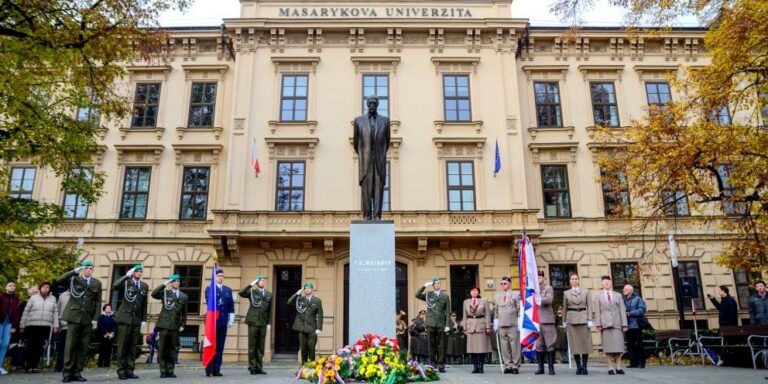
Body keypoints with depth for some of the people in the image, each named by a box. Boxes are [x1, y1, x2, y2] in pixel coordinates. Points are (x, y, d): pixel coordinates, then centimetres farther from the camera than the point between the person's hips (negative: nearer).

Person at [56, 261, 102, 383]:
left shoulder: (97, 283, 10)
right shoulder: (74, 279, 7)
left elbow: (98, 303, 7)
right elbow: (59, 280, -12)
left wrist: (95, 319, 0)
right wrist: (75, 271, -14)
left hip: (88, 318, 2)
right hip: (74, 316, -2)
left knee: (83, 347, 1)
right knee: (70, 345, -4)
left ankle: (77, 373, 7)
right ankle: (67, 372, 2)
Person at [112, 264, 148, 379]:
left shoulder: (145, 286, 13)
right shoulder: (126, 282, 3)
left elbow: (144, 304, 12)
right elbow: (114, 286, -21)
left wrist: (144, 319, 7)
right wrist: (126, 275, -19)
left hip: (137, 319, 3)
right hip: (125, 317, -3)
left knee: (133, 346, 3)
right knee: (122, 345, -3)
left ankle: (129, 370, 7)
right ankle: (121, 371, 2)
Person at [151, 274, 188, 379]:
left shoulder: (184, 296, 12)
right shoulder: (165, 293, 7)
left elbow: (184, 313, 13)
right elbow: (153, 294, -13)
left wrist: (183, 325, 6)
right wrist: (164, 284, -13)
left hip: (175, 326, 2)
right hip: (164, 324, -2)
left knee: (172, 349, 3)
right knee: (163, 349, -1)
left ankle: (170, 370, 9)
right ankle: (163, 371, 5)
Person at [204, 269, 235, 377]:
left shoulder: (228, 290, 14)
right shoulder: (209, 288, 3)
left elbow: (231, 306, 11)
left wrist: (231, 320, 5)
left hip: (223, 322, 4)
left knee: (220, 347, 4)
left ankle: (216, 369, 9)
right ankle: (209, 369, 6)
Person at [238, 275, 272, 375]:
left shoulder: (269, 294, 12)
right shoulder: (252, 292, 4)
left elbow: (270, 310, 12)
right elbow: (241, 293, -15)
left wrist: (269, 323, 7)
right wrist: (250, 285, -19)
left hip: (263, 323, 3)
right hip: (253, 322, -3)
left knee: (261, 346, 5)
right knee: (252, 346, 0)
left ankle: (259, 367, 11)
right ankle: (252, 368, 6)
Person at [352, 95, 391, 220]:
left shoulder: (385, 120, 4)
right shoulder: (359, 120, 3)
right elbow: (355, 141, 11)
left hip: (379, 161, 0)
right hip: (365, 161, 0)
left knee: (378, 189, -3)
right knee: (366, 189, -4)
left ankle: (377, 217, -1)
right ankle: (367, 216, 0)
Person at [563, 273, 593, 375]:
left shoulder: (585, 292, 9)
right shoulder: (566, 293, 9)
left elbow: (589, 306, 4)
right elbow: (564, 308, 11)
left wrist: (590, 320, -4)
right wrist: (564, 321, 8)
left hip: (583, 319, 0)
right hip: (571, 320, 0)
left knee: (585, 343, -1)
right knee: (574, 344, -1)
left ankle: (584, 366, 6)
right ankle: (578, 366, 6)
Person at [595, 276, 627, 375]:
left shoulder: (618, 295, 14)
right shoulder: (599, 295, 11)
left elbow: (622, 310, 8)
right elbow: (597, 311, 4)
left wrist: (624, 324, -1)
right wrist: (598, 324, -5)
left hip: (616, 323, 1)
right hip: (605, 324, -1)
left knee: (618, 345, -3)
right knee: (608, 346, -2)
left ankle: (618, 367, 2)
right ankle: (611, 368, 0)